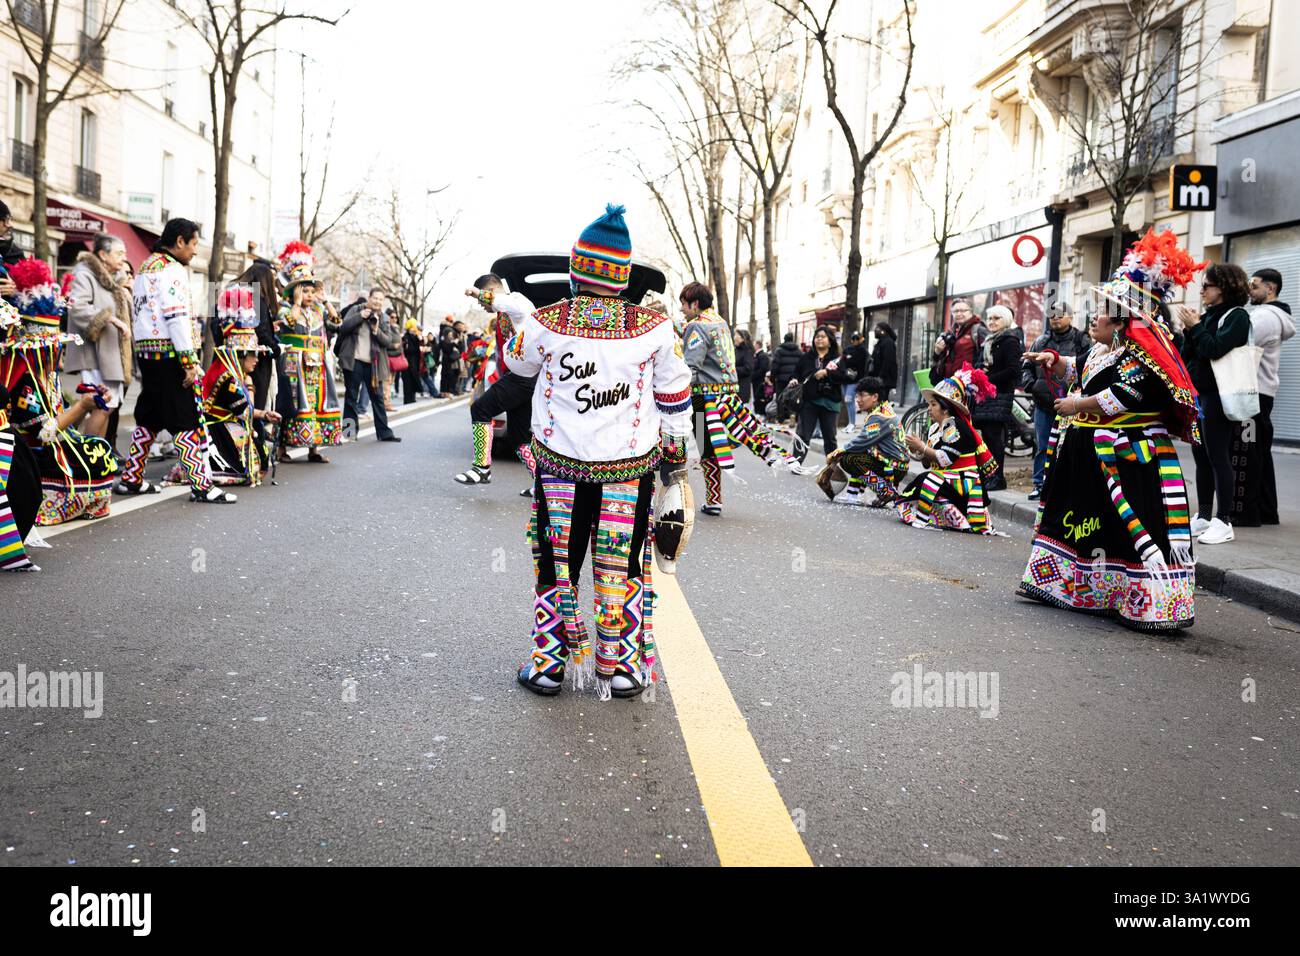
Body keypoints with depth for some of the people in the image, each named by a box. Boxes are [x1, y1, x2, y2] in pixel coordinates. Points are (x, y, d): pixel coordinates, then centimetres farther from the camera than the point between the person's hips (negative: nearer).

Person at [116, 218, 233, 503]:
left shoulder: (146, 266, 20)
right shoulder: (171, 269, -11)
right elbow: (177, 316, -19)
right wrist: (190, 361, -19)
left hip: (146, 351, 10)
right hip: (170, 352, -10)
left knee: (150, 417, 17)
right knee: (187, 421, -8)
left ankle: (130, 478, 22)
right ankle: (201, 485, -8)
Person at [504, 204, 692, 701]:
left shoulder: (545, 324, -10)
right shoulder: (654, 327, -8)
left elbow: (516, 363, 12)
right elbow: (674, 397, 2)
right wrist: (677, 450, 15)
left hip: (560, 463, 0)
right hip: (630, 467, 0)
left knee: (556, 561, 14)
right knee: (621, 563, 12)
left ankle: (550, 662, 22)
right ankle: (619, 665, 19)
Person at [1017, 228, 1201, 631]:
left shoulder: (1139, 350, -16)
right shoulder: (1103, 348, 14)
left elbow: (1122, 397, -26)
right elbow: (1079, 369, 33)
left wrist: (1078, 405, -18)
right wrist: (1054, 361, 16)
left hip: (1127, 455, -11)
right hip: (1088, 449, 11)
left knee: (1134, 524, -12)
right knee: (1077, 516, 19)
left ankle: (1155, 602, -10)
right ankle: (1067, 584, 32)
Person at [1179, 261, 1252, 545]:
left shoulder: (1237, 316, -6)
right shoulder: (1207, 316, 14)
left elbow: (1215, 349, -20)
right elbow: (1188, 356, 14)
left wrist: (1195, 327, -9)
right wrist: (1189, 331, 1)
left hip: (1217, 396, -8)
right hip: (1197, 394, 8)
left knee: (1218, 457, -6)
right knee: (1201, 457, 10)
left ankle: (1224, 521, -2)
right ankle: (1203, 517, 16)